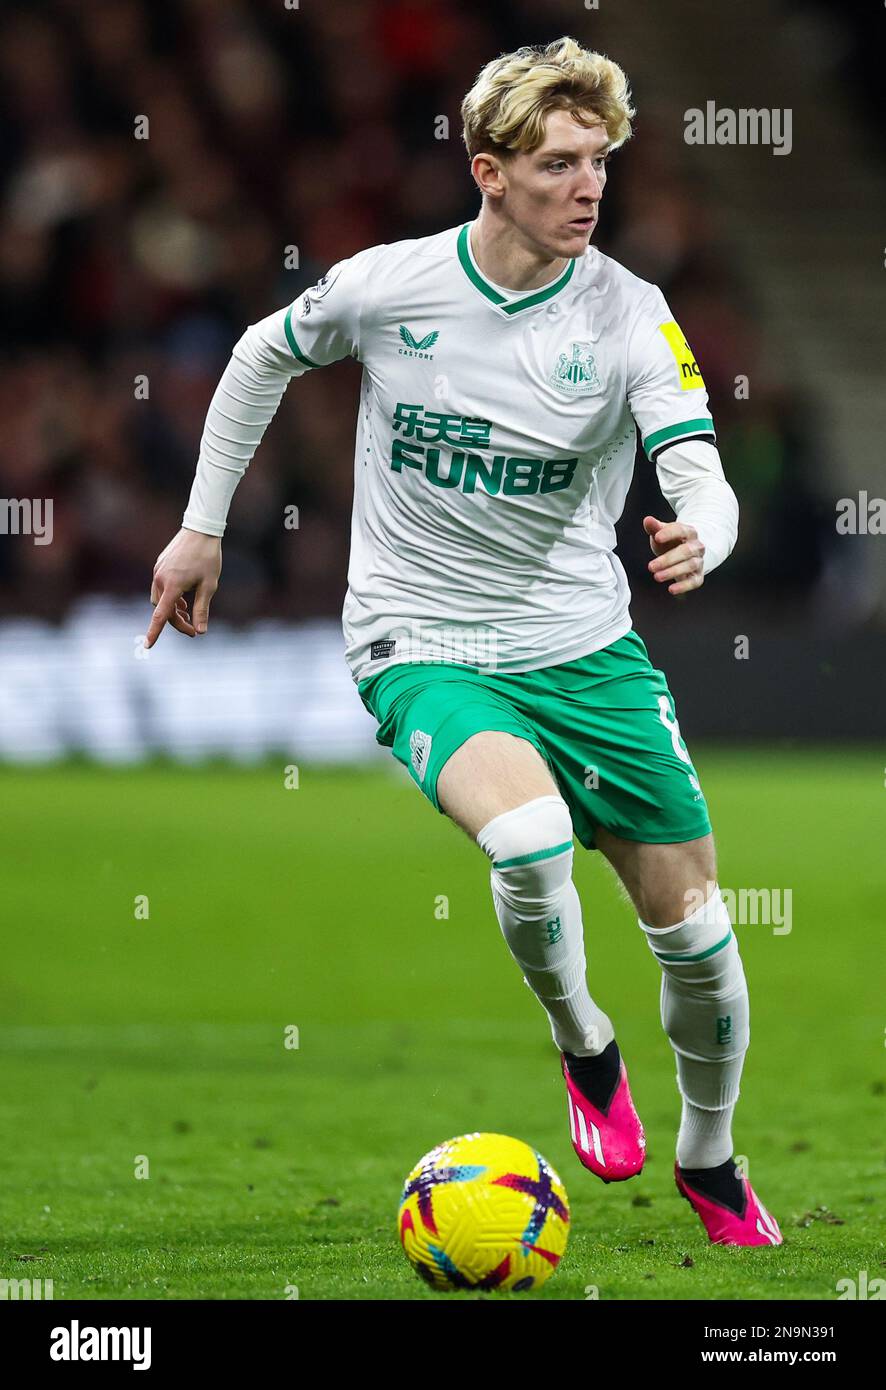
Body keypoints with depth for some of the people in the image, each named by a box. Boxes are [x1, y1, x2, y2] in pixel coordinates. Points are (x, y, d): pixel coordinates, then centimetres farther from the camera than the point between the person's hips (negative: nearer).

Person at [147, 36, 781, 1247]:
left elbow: (700, 477, -22)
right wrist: (202, 526, 14)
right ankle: (584, 1053, -2)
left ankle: (709, 1161, 32)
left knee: (694, 925, 4)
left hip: (584, 646, 2)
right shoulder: (388, 285, -10)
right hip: (423, 646, -2)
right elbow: (265, 356, 11)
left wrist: (699, 540, -46)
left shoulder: (628, 315, -11)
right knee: (530, 838, -32)